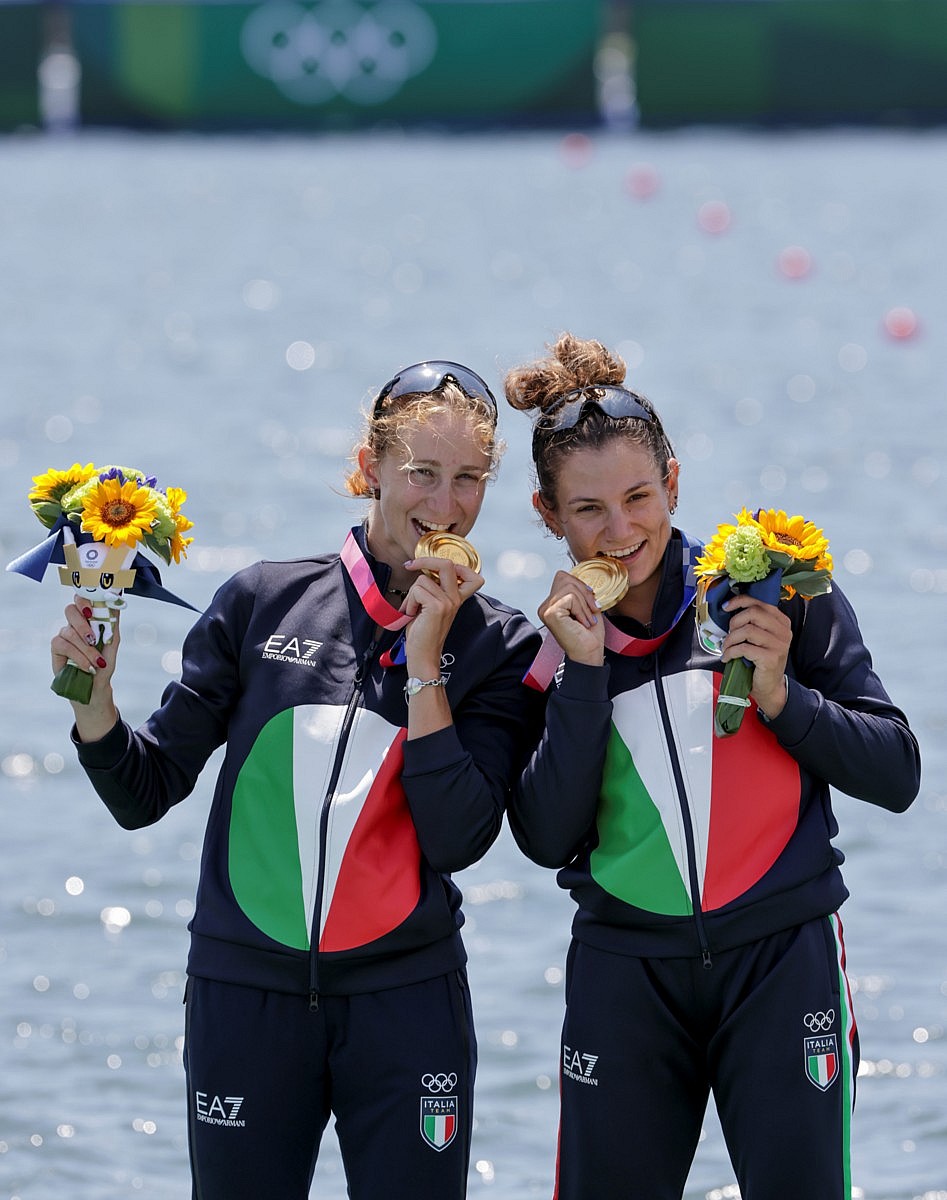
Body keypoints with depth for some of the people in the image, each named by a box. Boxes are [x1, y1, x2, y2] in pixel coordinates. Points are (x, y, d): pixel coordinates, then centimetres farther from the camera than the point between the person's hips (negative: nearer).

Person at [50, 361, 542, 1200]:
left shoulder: (498, 648, 1)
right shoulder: (265, 603, 2)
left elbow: (457, 839, -11)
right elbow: (145, 793, 5)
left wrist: (424, 663, -13)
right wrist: (93, 700, -13)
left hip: (404, 1002, 0)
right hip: (245, 995, 0)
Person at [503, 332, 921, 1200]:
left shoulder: (771, 586, -3)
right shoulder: (549, 642, 4)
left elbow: (895, 775, -3)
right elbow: (547, 839, -7)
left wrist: (781, 695, -17)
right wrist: (583, 672, -12)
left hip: (781, 960, -2)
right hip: (625, 973, 2)